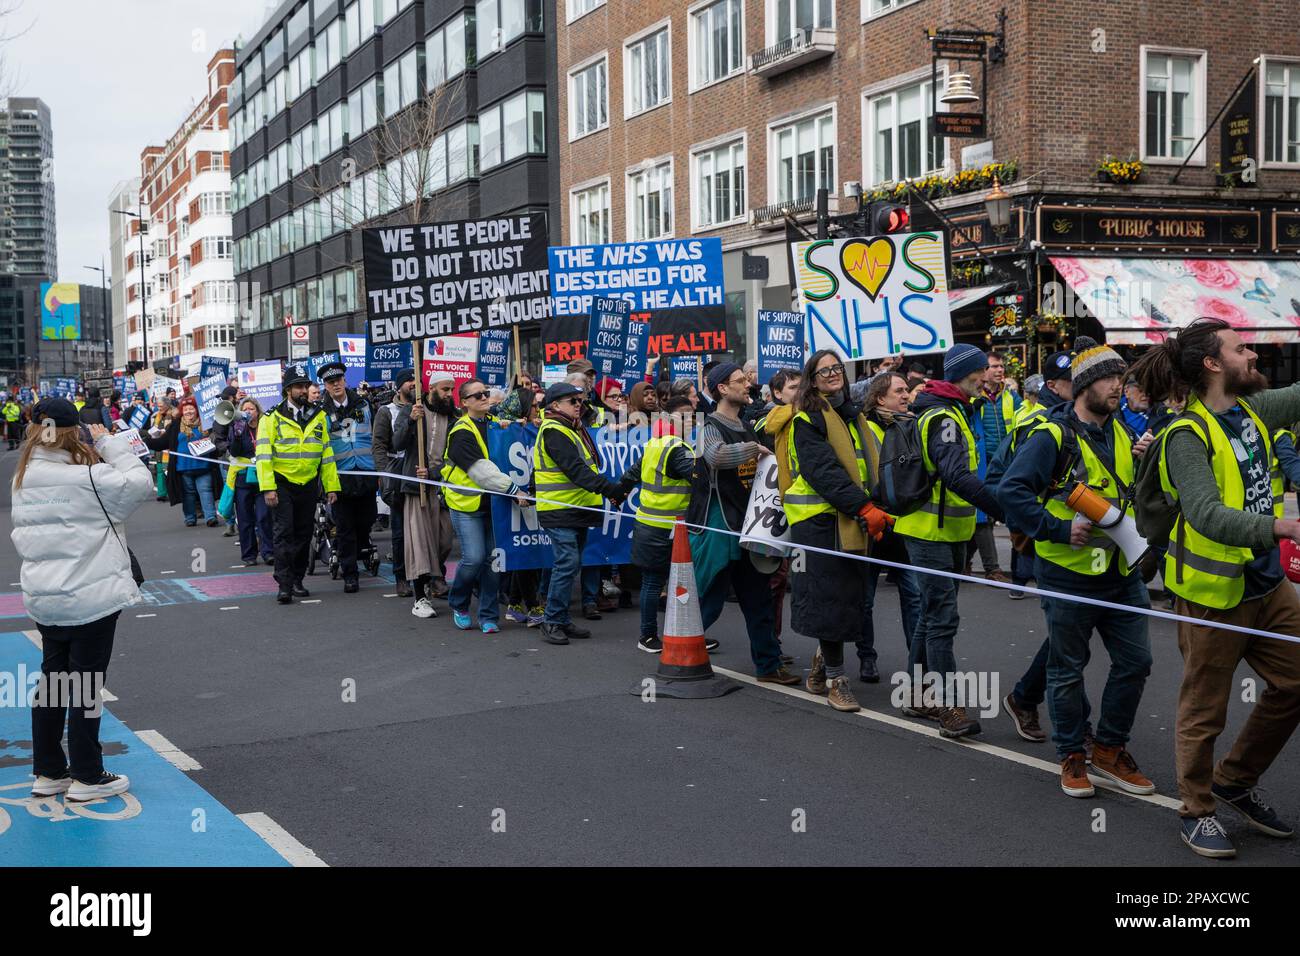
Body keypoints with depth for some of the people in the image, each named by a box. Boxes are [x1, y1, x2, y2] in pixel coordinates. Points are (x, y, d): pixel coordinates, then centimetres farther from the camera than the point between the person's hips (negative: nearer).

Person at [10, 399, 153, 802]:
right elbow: (139, 483, -13)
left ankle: (48, 772, 24)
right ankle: (86, 777, 11)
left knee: (52, 679, 16)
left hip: (43, 599, 7)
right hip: (91, 598, -7)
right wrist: (111, 444, -5)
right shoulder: (87, 476, -18)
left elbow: (21, 535, 12)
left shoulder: (22, 479, 5)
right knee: (87, 686, 3)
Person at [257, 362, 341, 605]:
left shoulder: (318, 416, 9)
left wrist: (332, 485, 5)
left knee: (303, 535, 9)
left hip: (308, 484, 4)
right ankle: (284, 585, -8)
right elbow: (263, 454, -9)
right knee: (284, 533, -9)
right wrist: (268, 488, -17)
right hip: (282, 484, -4)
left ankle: (297, 580, 20)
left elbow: (326, 452, 11)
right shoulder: (272, 418, -4)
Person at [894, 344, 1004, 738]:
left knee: (933, 613, 15)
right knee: (943, 617, -9)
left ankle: (918, 695, 24)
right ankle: (947, 705, -7)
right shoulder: (943, 417, -18)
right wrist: (1003, 510, -35)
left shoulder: (952, 412, 15)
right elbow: (957, 475, -31)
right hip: (931, 531, -11)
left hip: (946, 532, 11)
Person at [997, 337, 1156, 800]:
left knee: (1134, 662, 9)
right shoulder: (1053, 436, -14)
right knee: (1067, 670, 7)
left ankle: (1110, 749, 26)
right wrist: (1059, 528, -23)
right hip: (1070, 573, -6)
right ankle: (1071, 756, 23)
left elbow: (1136, 494, 19)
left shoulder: (1120, 432, 9)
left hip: (1122, 572, 7)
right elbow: (1011, 490, -21)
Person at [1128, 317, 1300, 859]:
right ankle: (1197, 811, 24)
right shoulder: (1187, 436, -19)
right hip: (1214, 590, -8)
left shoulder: (1252, 409, 5)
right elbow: (1206, 515, -30)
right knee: (1204, 710, 5)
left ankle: (1235, 781, 32)